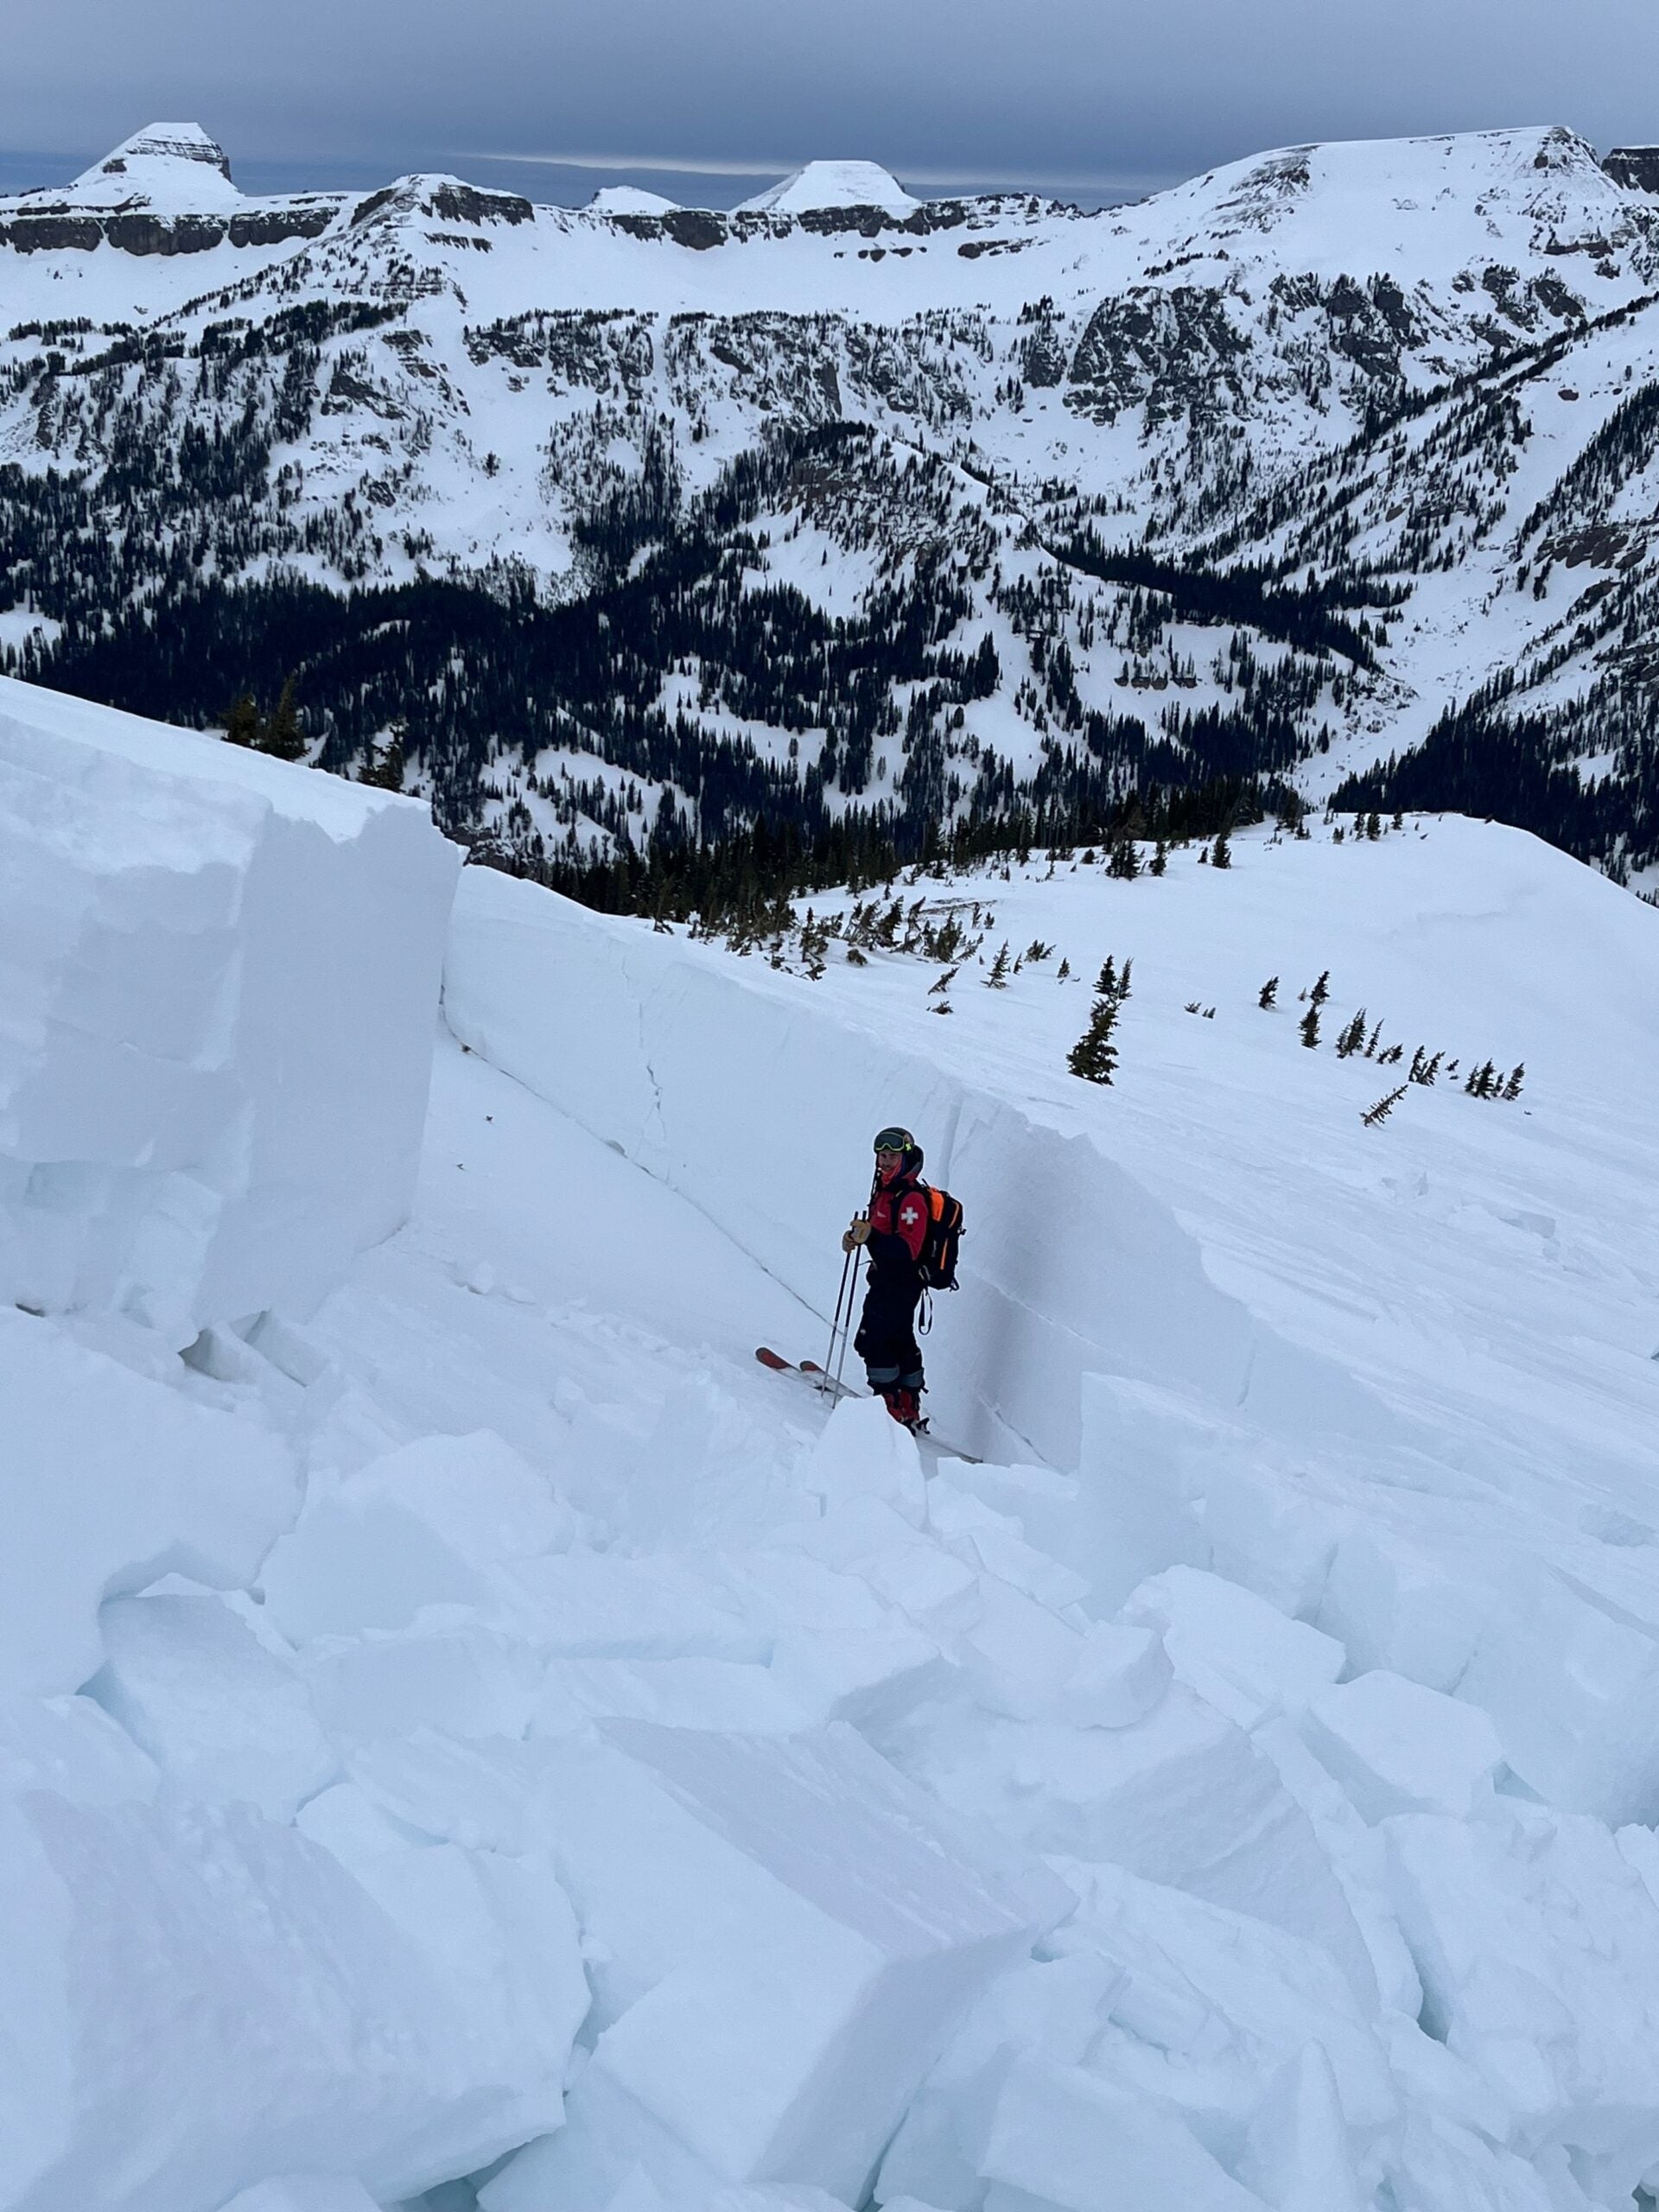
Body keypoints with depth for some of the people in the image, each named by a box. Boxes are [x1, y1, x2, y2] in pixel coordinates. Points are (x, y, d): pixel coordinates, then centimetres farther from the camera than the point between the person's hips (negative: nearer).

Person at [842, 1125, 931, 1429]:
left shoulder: (912, 1199, -21)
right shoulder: (885, 1189, 10)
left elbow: (909, 1249, -27)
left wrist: (871, 1236, -35)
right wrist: (857, 1236, 0)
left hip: (900, 1283, -10)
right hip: (887, 1279, 10)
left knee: (871, 1340, -10)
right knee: (900, 1341, 16)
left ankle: (890, 1402, -4)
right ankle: (909, 1409, 26)